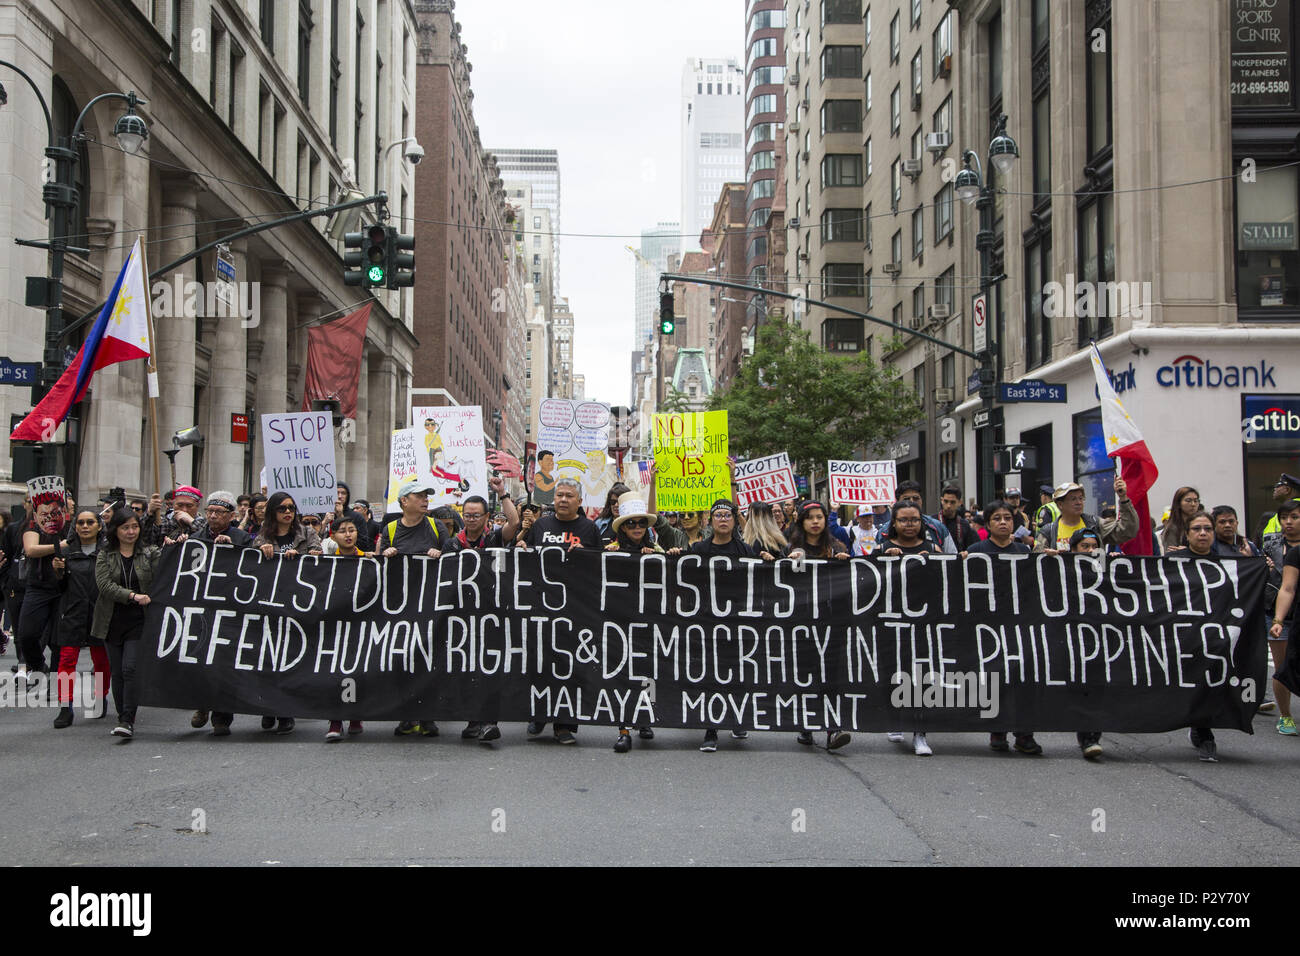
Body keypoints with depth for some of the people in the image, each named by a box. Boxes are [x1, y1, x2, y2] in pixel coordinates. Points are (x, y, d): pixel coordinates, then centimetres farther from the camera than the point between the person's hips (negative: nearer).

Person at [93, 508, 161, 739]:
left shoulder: (150, 553, 6)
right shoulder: (104, 556, 6)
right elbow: (104, 584, -7)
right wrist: (132, 596, -17)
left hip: (139, 622, -2)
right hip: (113, 622, 2)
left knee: (130, 668, -14)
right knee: (117, 672, 6)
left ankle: (128, 721, -15)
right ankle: (123, 718, 16)